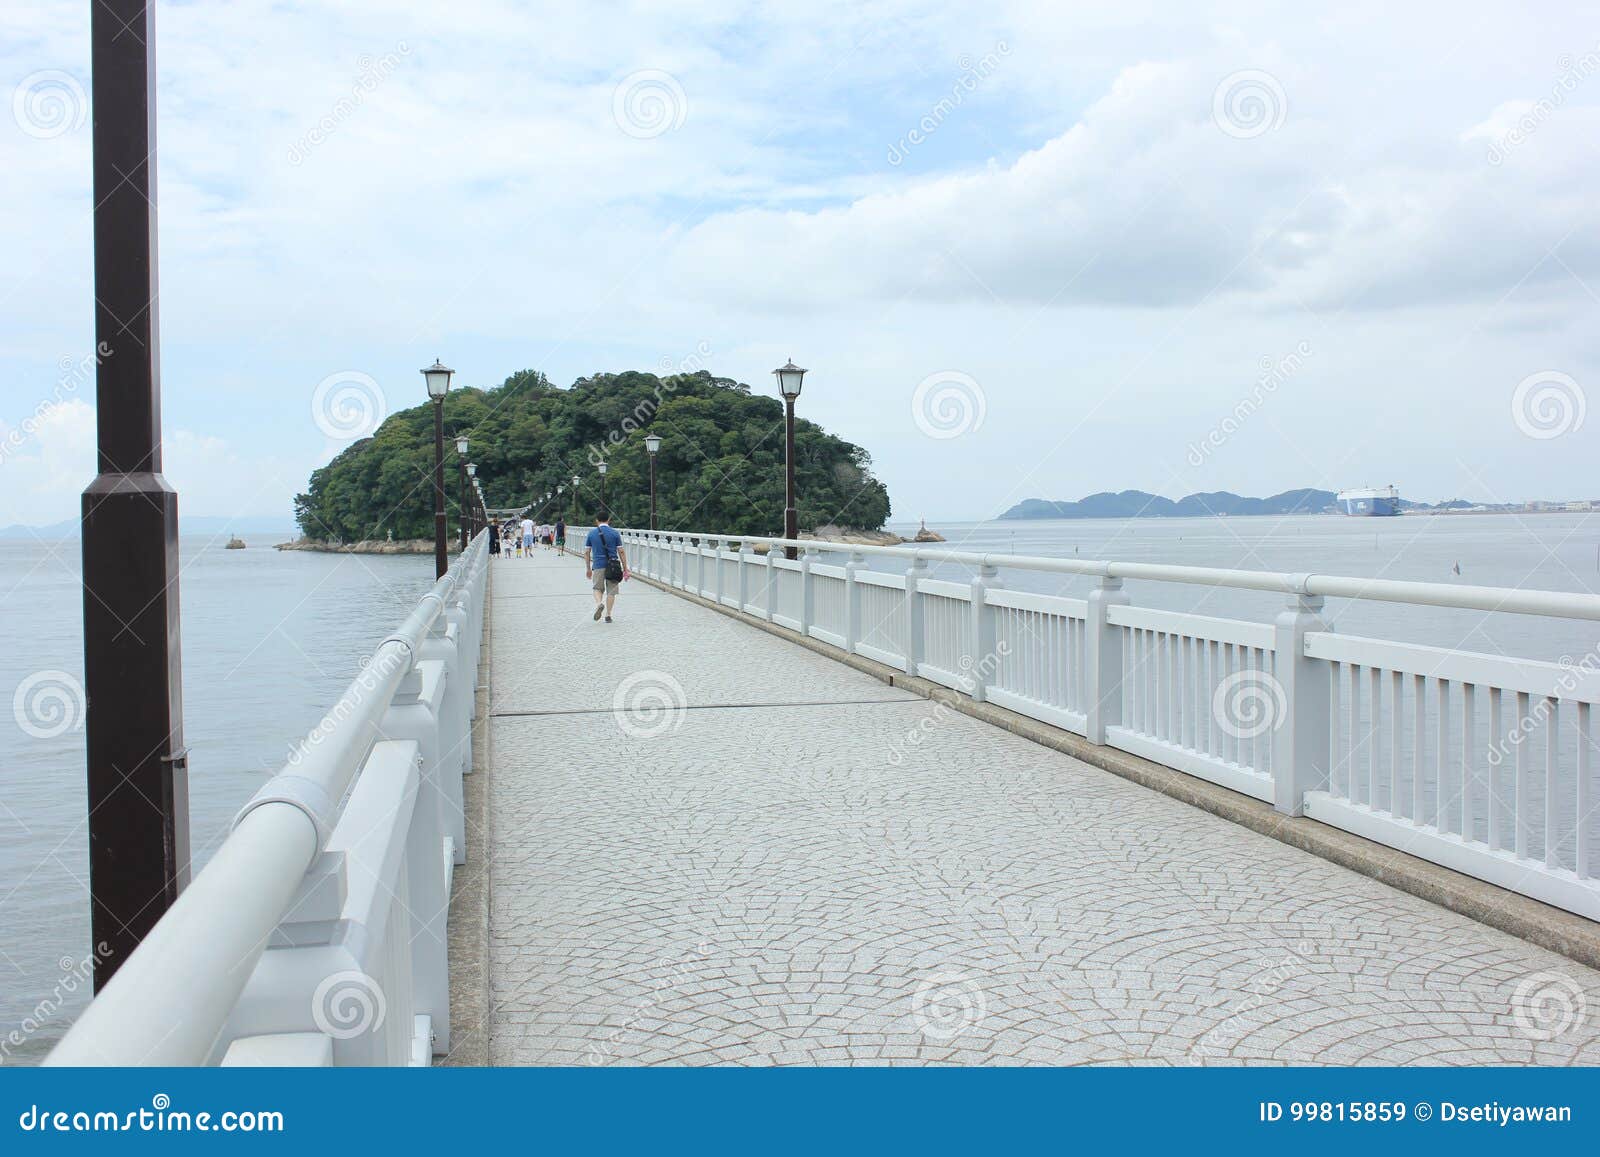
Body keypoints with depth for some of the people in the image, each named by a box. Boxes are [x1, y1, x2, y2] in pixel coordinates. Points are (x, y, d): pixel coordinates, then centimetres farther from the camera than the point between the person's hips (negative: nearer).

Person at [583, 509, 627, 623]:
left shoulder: (591, 534, 5)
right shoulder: (615, 533, 1)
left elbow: (586, 552, 7)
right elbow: (621, 552, -1)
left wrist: (588, 568, 17)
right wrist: (625, 569, 5)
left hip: (598, 566, 1)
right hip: (613, 566, -1)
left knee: (598, 589, 15)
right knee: (611, 591, 9)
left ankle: (599, 603, -13)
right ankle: (608, 615, 8)